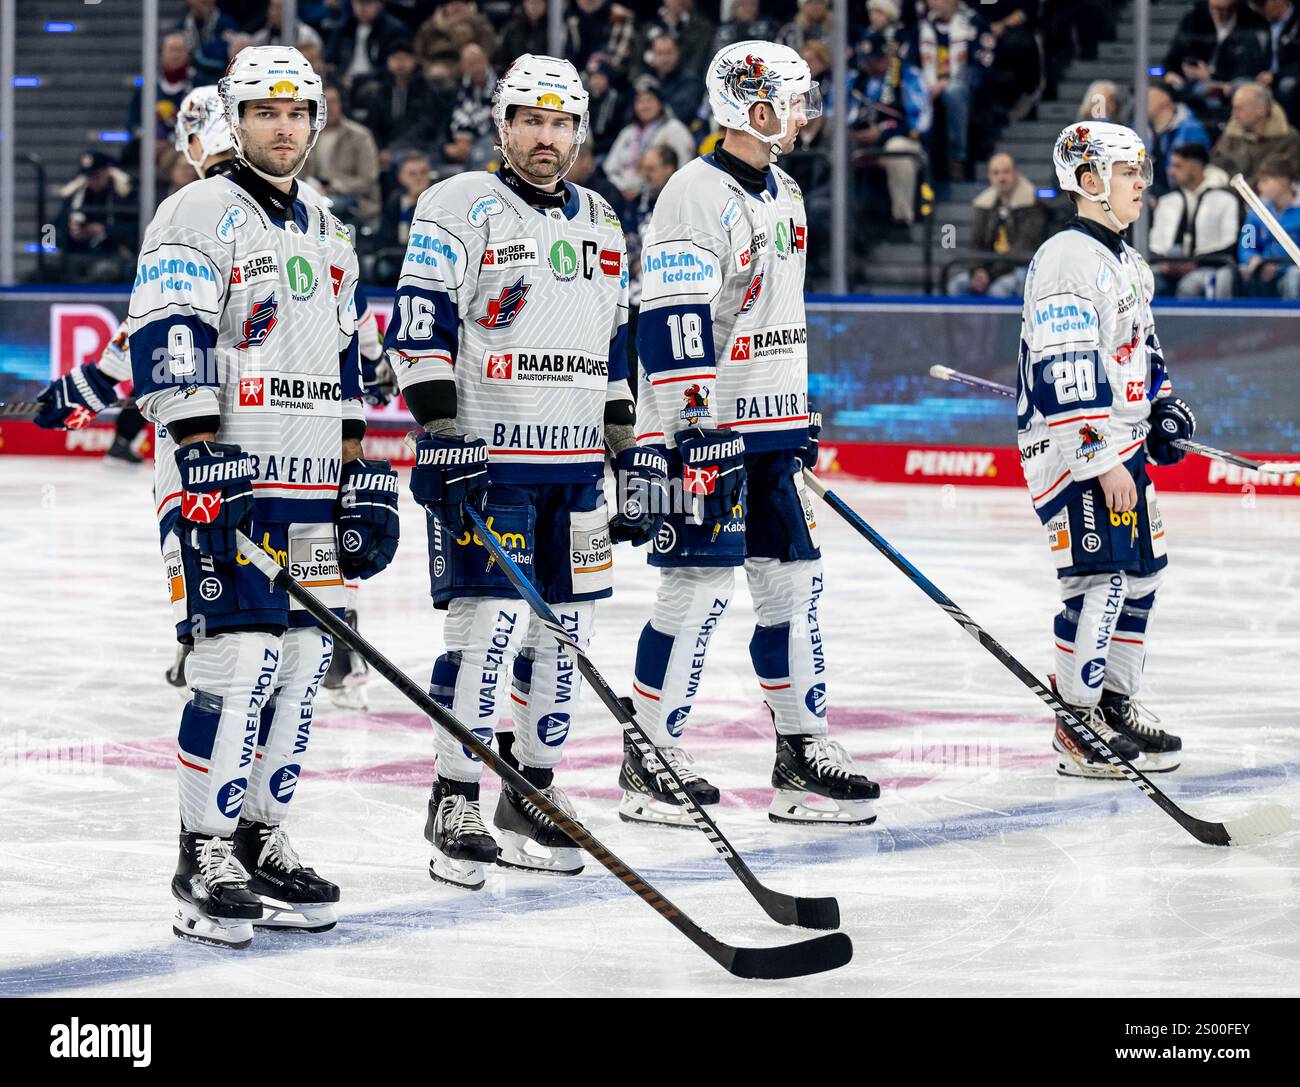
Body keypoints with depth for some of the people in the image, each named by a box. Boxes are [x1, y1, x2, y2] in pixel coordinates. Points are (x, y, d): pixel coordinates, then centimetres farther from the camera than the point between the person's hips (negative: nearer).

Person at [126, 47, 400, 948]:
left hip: (310, 484, 8)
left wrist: (365, 479, 18)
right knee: (240, 661, -14)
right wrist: (203, 454, -23)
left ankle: (259, 842, 15)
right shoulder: (199, 216, -5)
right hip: (220, 475, -8)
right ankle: (202, 865, -9)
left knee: (303, 663, 6)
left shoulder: (328, 238, 20)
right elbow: (166, 343, -15)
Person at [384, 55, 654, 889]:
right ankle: (455, 806, -3)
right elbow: (420, 327, -11)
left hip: (575, 466, 7)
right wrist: (443, 434, -20)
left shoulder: (601, 224, 16)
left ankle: (531, 797, 19)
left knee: (564, 631, 8)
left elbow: (618, 354, 21)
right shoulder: (459, 208, -5)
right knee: (490, 626, -12)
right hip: (484, 458, -7)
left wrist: (637, 459, 16)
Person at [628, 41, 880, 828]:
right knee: (701, 587, -9)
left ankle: (803, 751, 16)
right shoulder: (697, 195, -14)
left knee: (794, 580, 9)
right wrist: (693, 428, -24)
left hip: (772, 425, 9)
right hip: (706, 427, -9)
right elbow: (671, 321, -20)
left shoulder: (783, 195, 16)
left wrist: (803, 414, 24)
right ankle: (651, 759, -1)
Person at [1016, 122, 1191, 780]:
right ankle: (1077, 730, -7)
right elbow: (1064, 371, -23)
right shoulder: (1066, 259, -17)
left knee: (1142, 574, 13)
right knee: (1102, 582, -13)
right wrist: (1103, 461, -25)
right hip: (1073, 450, -10)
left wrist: (1163, 407, 16)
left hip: (1122, 443, 10)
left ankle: (1116, 707, 24)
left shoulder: (1125, 262, 16)